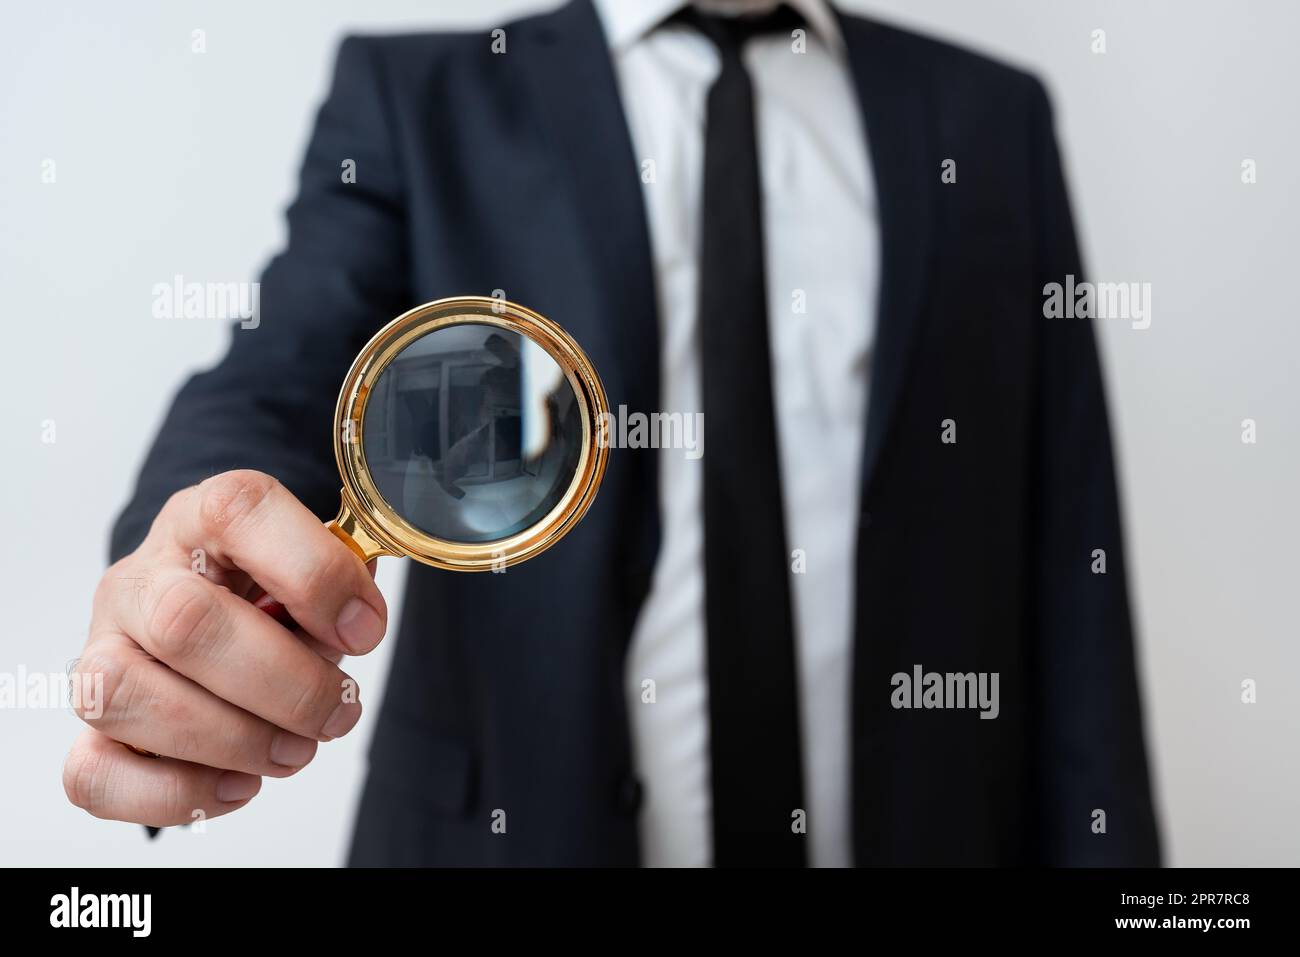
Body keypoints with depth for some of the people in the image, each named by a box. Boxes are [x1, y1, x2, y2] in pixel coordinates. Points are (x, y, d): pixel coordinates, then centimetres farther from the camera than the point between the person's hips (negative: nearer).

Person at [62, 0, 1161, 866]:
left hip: (918, 830, 2)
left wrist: (1101, 843, -5)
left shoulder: (993, 118, 4)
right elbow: (279, 387, -13)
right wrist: (182, 601, -34)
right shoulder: (417, 94, 1)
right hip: (510, 831, -1)